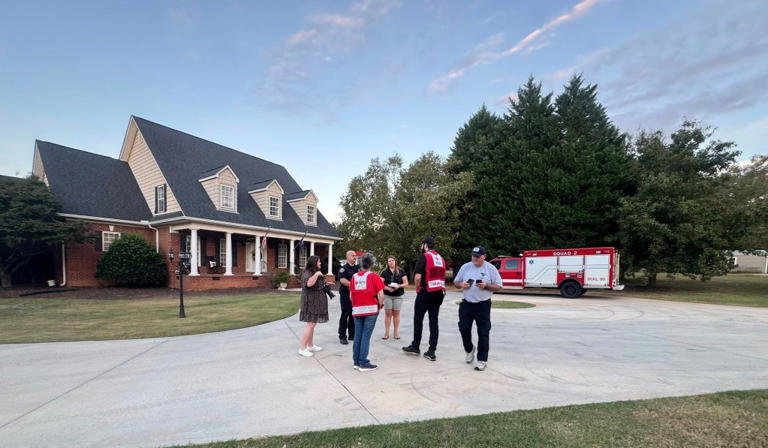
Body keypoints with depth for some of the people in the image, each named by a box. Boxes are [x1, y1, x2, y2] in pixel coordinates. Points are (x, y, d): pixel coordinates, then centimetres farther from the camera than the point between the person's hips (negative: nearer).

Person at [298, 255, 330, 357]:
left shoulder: (315, 273, 18)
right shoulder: (307, 273, -15)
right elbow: (309, 283, -36)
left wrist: (325, 283, 19)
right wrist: (316, 274, -30)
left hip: (316, 302, 10)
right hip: (311, 302, -10)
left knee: (312, 325, 14)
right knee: (310, 325, -10)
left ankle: (311, 346, 22)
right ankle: (302, 349, -5)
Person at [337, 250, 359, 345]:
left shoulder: (358, 268, 12)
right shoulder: (343, 268, -7)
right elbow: (342, 280, -19)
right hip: (346, 295, -6)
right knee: (345, 315, -1)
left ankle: (352, 335, 22)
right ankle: (342, 336, 7)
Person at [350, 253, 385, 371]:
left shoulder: (354, 277, 5)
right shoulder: (373, 276, -6)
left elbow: (351, 295, 7)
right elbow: (381, 295, -11)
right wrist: (380, 305, 6)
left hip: (357, 310, 4)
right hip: (371, 309, -4)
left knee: (357, 336, 10)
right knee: (366, 336, -1)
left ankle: (356, 362, 18)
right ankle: (363, 363, 4)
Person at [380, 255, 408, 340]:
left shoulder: (401, 272, 5)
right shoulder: (384, 272, 3)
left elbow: (406, 283, 3)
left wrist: (399, 286, -14)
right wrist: (387, 288, -18)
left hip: (398, 296, 1)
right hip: (387, 296, 0)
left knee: (396, 313, 5)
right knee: (388, 313, 0)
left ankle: (396, 332, 15)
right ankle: (386, 333, 8)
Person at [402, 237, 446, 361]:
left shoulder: (424, 256, -8)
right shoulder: (441, 258, 15)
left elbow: (417, 277, -16)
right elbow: (443, 277, 17)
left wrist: (417, 289, -2)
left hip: (426, 291, -6)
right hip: (440, 292, 7)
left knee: (418, 319, 7)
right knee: (434, 321, 7)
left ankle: (415, 347, 16)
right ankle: (431, 352, 8)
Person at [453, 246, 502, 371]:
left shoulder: (491, 268, -2)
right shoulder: (465, 267, 6)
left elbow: (498, 286, -1)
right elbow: (456, 282, 12)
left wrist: (486, 286, -18)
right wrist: (462, 284, -10)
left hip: (483, 305, -3)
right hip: (467, 304, 3)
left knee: (483, 333, 1)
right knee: (464, 328, 1)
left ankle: (482, 360, 14)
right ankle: (469, 349, 29)